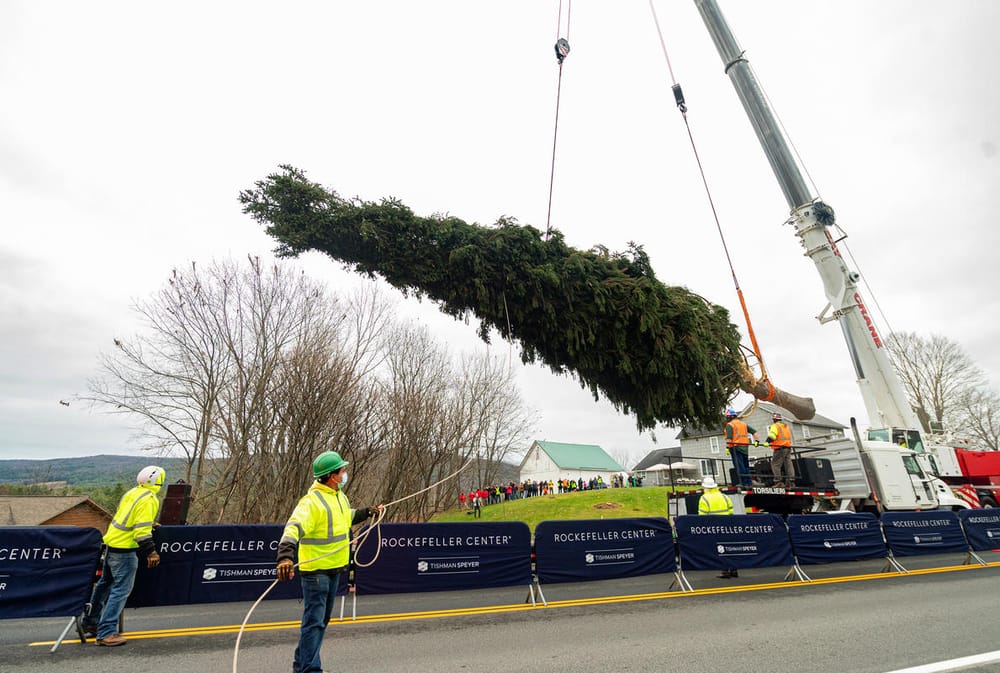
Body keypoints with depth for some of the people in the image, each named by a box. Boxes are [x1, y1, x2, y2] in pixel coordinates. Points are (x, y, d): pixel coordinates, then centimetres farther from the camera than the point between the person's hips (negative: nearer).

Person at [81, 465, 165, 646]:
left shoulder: (132, 493, 8)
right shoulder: (148, 499, -20)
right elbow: (141, 530, -23)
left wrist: (148, 524, 24)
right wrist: (151, 552, -17)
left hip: (111, 543, 10)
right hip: (124, 549, -10)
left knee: (105, 583, 24)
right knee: (121, 589, -1)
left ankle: (90, 621, 39)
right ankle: (106, 632, 3)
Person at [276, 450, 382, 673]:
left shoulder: (339, 495, 6)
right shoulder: (312, 501, -24)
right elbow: (294, 527, -38)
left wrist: (367, 512, 26)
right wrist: (285, 556, -51)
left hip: (334, 568, 10)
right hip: (315, 570, -9)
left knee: (322, 620, 21)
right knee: (314, 621, -2)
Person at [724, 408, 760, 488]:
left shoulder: (730, 425, -6)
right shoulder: (744, 424, 18)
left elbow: (729, 437, -16)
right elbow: (754, 432, 14)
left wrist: (727, 447, -16)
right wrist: (757, 440, 10)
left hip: (736, 447, -7)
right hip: (745, 447, 7)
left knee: (739, 466, -6)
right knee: (746, 466, 12)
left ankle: (743, 483, -8)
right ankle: (748, 483, 14)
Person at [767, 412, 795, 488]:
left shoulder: (775, 426, -4)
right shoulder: (786, 426, 22)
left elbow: (772, 435, -21)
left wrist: (768, 441, -31)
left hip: (779, 448, -8)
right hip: (788, 447, 8)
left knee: (775, 464, -4)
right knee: (788, 464, 7)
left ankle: (779, 481, -9)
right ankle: (791, 481, 4)